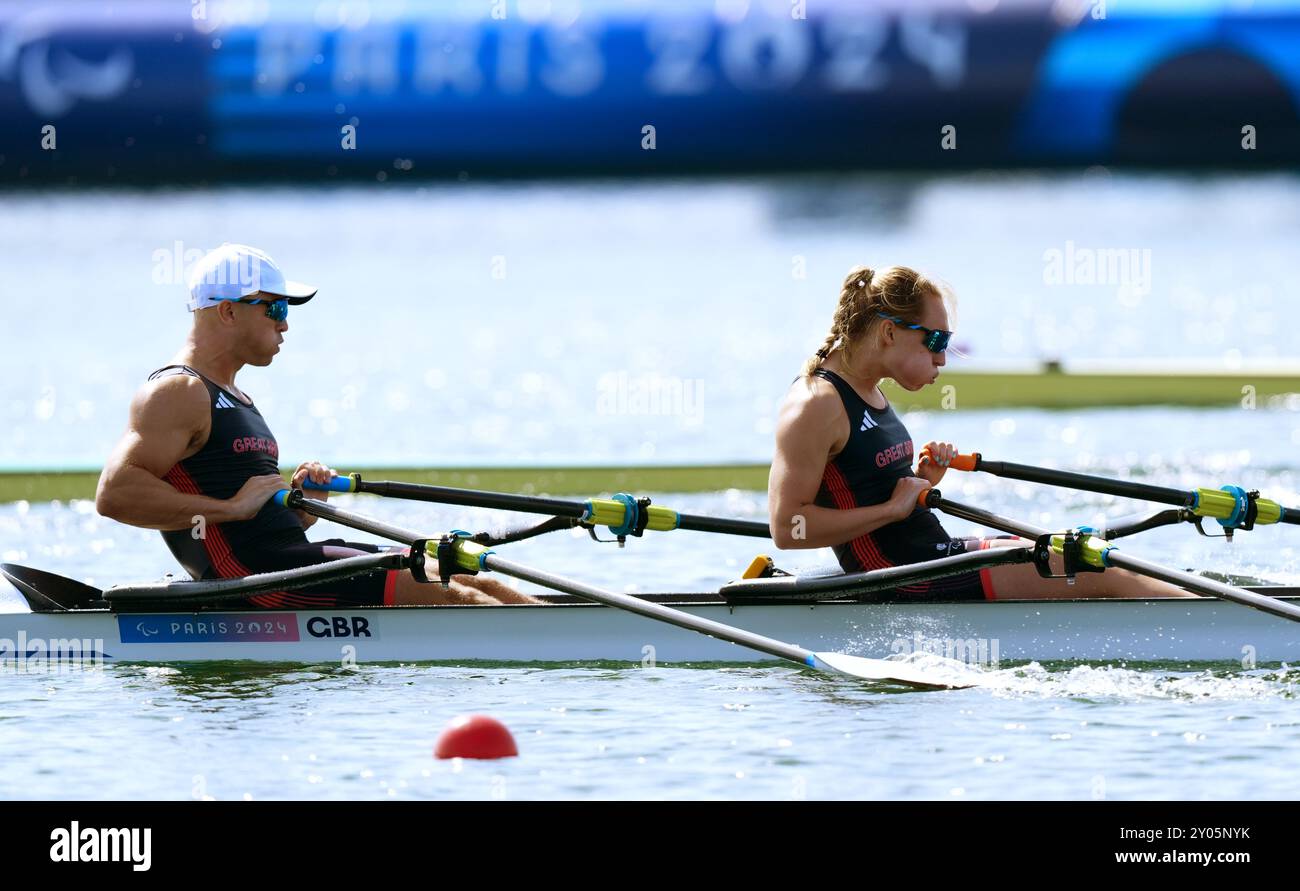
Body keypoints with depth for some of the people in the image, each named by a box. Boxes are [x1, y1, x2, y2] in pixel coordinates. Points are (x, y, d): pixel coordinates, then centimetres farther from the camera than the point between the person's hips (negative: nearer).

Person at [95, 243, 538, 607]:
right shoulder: (177, 393, -7)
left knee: (478, 586, 1)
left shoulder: (232, 398, 25)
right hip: (253, 572, -10)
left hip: (288, 556, 10)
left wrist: (300, 501, 6)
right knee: (447, 595, -16)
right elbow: (114, 493, -20)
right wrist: (231, 506, -19)